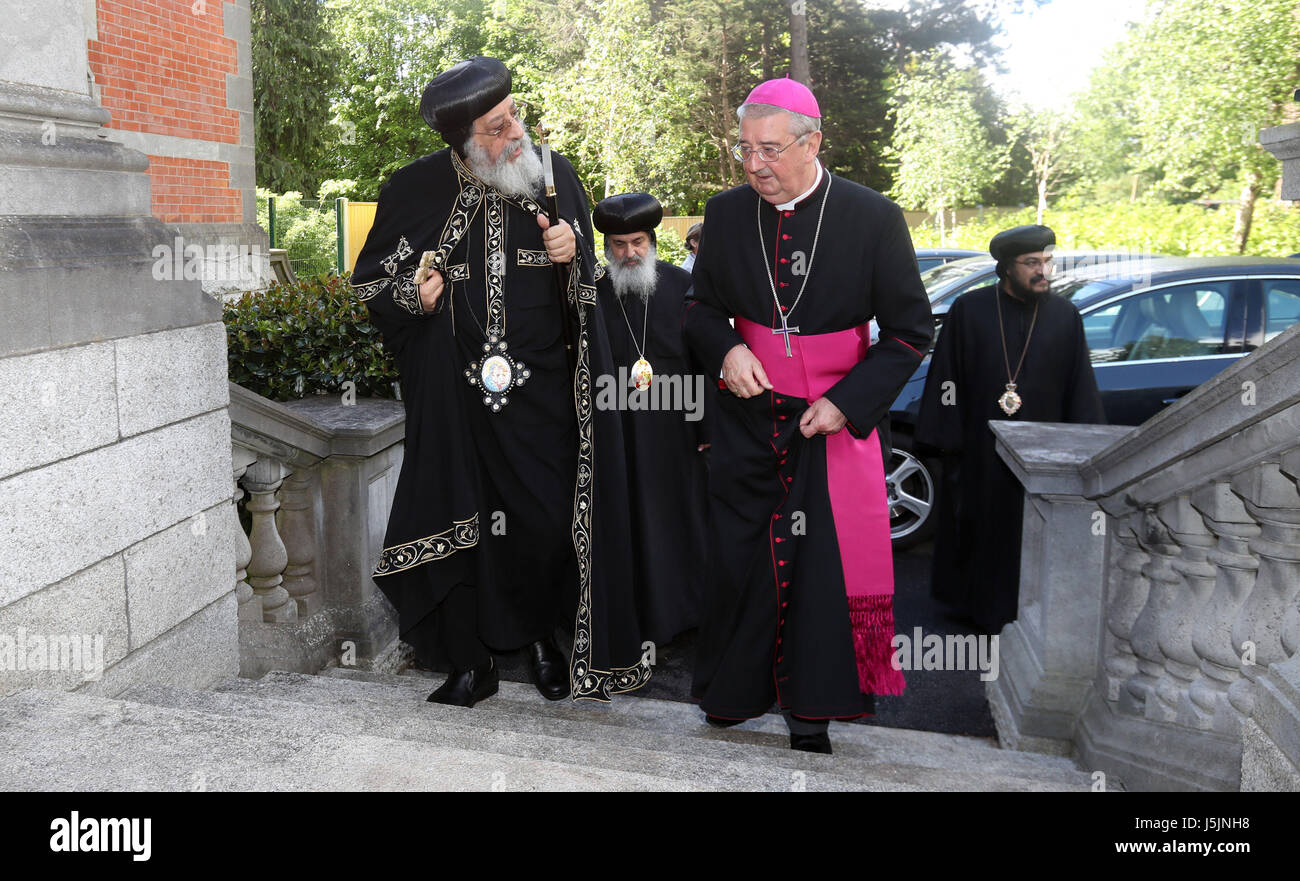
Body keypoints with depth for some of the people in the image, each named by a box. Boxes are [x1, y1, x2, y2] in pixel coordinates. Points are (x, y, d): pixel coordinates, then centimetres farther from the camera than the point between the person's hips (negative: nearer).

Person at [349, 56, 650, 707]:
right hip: (454, 397, 0)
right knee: (456, 523, 4)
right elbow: (369, 280, 7)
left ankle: (539, 635, 27)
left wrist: (572, 252, -10)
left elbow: (589, 283, 13)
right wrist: (411, 295, -13)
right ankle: (471, 663, 21)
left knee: (550, 523, 0)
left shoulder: (553, 176, 1)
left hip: (541, 391, 1)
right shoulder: (414, 190, -4)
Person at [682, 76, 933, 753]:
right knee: (736, 560, 6)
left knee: (823, 564, 1)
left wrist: (847, 403, -13)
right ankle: (730, 696, 26)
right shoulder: (726, 215, 0)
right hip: (747, 415, 3)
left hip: (835, 420, -2)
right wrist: (726, 349, -10)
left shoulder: (874, 219, -9)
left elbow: (911, 331, -4)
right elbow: (702, 305, 13)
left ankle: (811, 710, 19)